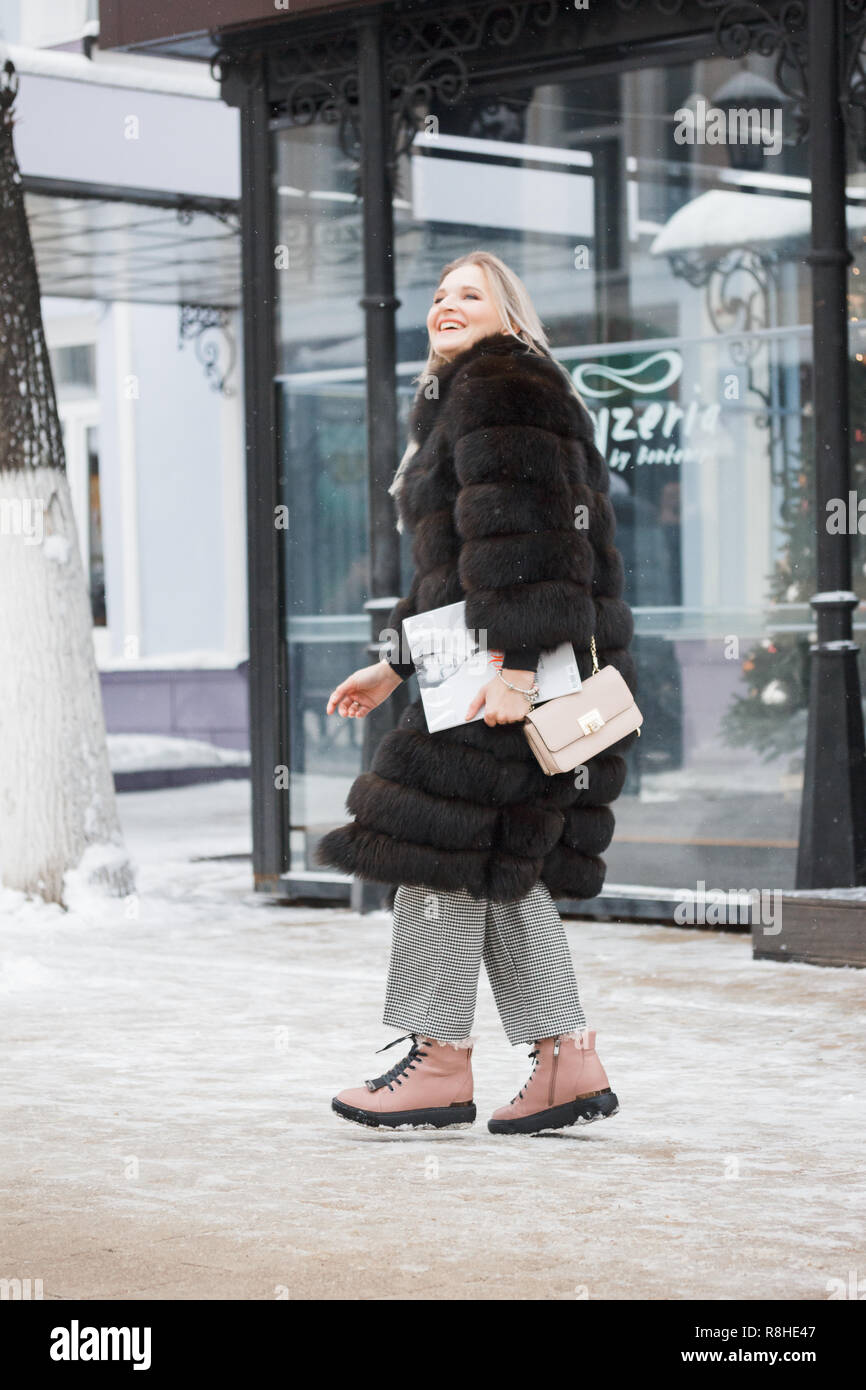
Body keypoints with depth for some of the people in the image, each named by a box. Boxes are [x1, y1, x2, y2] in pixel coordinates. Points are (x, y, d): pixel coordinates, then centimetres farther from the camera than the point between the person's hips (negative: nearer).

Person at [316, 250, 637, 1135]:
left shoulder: (500, 387, -7)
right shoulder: (457, 401, 26)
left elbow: (523, 533, -19)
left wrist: (516, 662, -26)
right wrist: (393, 666, 26)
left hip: (525, 664, -10)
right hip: (488, 665, 10)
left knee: (439, 833, -8)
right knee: (497, 857, 8)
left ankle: (440, 1062, -3)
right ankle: (569, 1062, 8)